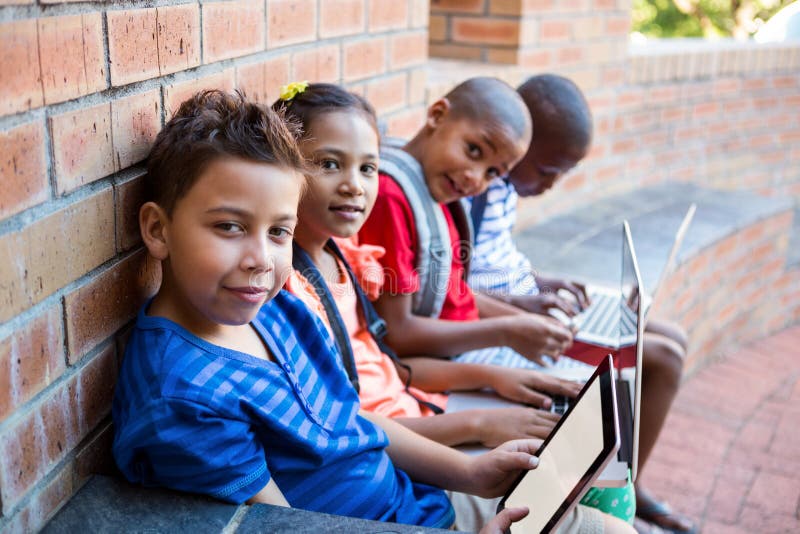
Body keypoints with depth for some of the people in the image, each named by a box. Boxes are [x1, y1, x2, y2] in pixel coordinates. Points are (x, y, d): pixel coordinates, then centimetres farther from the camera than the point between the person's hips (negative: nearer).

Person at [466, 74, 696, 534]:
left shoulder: (502, 175, 4)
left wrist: (539, 281, 3)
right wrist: (521, 302, -27)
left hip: (529, 304, 10)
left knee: (672, 340, 12)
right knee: (660, 357, -14)